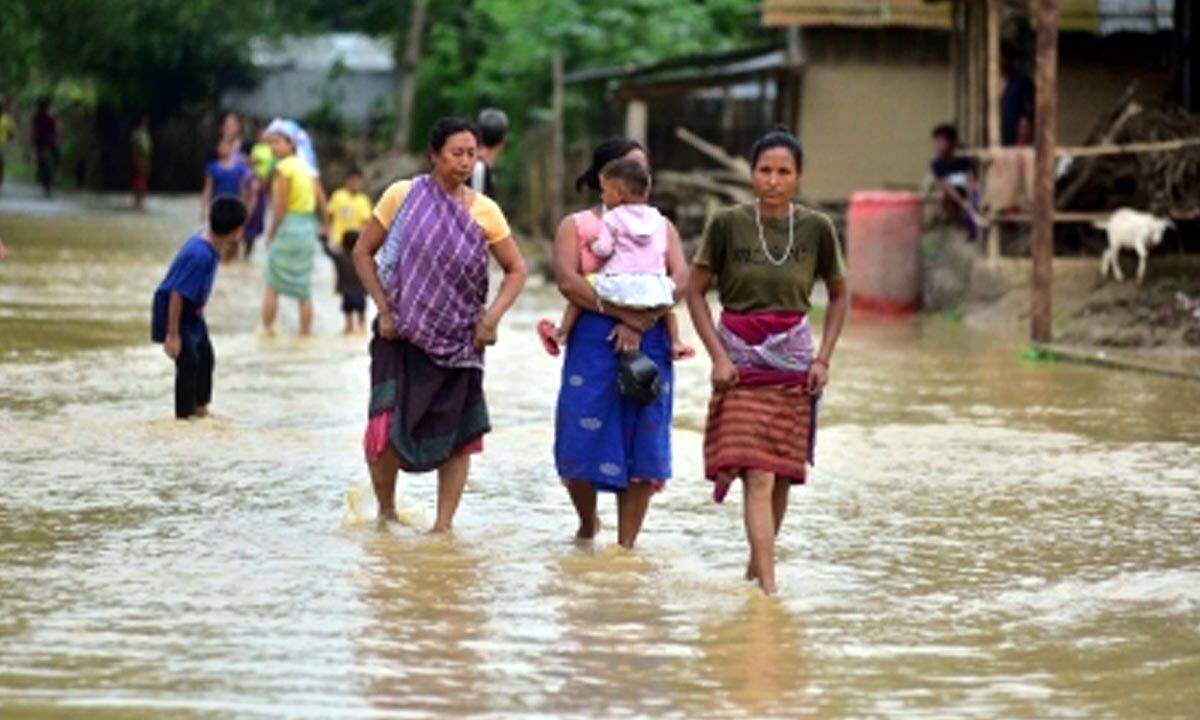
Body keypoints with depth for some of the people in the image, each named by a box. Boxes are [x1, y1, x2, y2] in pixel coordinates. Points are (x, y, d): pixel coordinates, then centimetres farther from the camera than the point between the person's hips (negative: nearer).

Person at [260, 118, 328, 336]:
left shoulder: (284, 167, -14)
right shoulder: (307, 167, 8)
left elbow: (280, 207, -17)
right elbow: (322, 202, 9)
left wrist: (270, 234, -7)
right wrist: (320, 225, 21)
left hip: (287, 228, -7)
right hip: (308, 230, 7)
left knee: (272, 285, 4)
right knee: (304, 287, 13)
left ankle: (267, 327, 5)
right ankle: (306, 330, 16)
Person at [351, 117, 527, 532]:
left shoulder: (485, 211, 0)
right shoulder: (403, 196, -4)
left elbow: (516, 271, 7)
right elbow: (363, 252, 2)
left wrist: (493, 315, -9)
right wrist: (384, 309, -7)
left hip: (459, 339, 2)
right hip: (404, 335, -2)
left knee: (457, 435, 2)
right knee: (386, 428, -12)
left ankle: (444, 525, 12)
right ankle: (385, 510, 12)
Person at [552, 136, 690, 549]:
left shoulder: (661, 227, 17)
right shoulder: (577, 226, 9)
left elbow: (680, 280, 1)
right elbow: (568, 282, -7)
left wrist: (641, 322, -15)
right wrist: (624, 313, -16)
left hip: (649, 342, 2)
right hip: (593, 340, -2)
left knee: (642, 446, -2)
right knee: (582, 441, -3)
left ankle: (626, 544, 4)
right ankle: (587, 523, 24)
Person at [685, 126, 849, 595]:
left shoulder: (816, 229, 0)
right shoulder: (727, 225, -6)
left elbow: (838, 296, 12)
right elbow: (696, 292, 0)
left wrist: (823, 359, 3)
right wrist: (719, 357, -8)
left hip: (793, 363, 3)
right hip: (742, 362, -3)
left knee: (783, 477, 7)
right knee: (759, 477, -13)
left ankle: (756, 565, 27)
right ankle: (768, 586, -17)